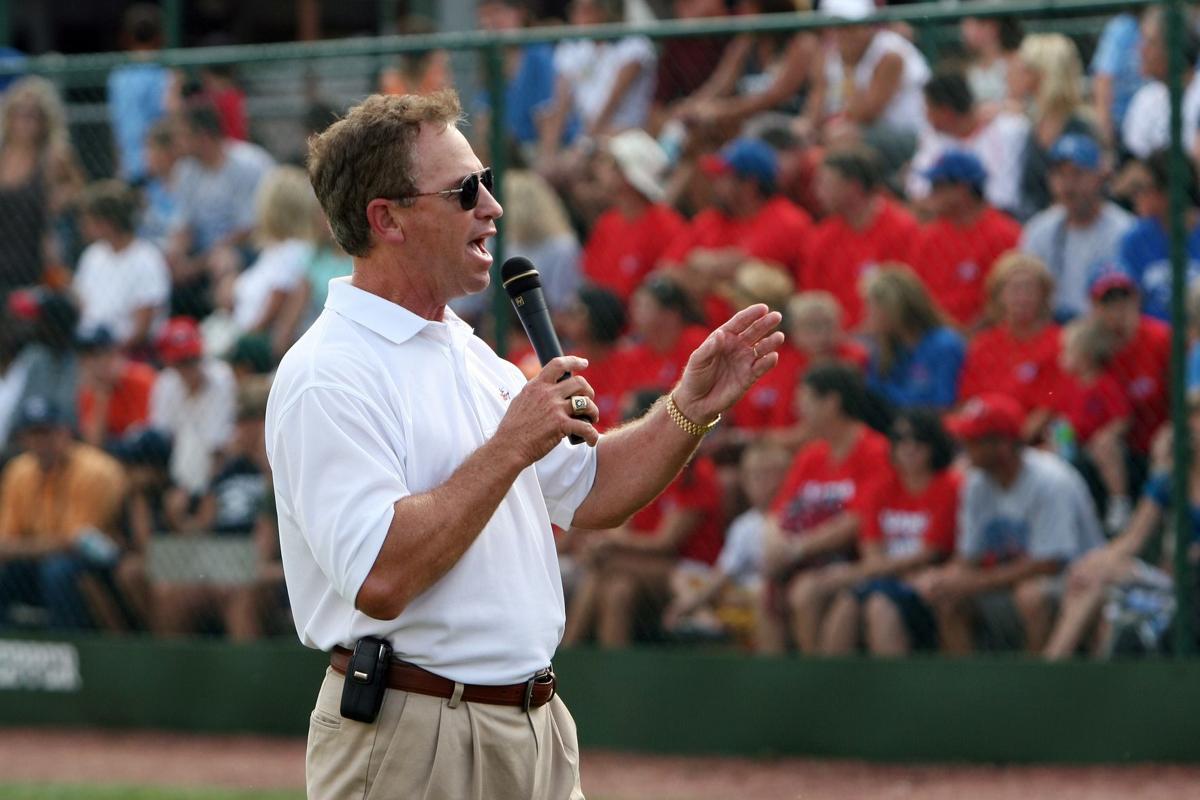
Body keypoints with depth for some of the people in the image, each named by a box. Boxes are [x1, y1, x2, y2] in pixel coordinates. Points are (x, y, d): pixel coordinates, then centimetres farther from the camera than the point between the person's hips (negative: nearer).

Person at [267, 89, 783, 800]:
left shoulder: (469, 353, 15)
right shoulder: (328, 379, -15)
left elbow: (585, 495, 21)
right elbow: (381, 578, -26)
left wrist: (690, 409, 6)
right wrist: (511, 447, -21)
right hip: (413, 740, -9)